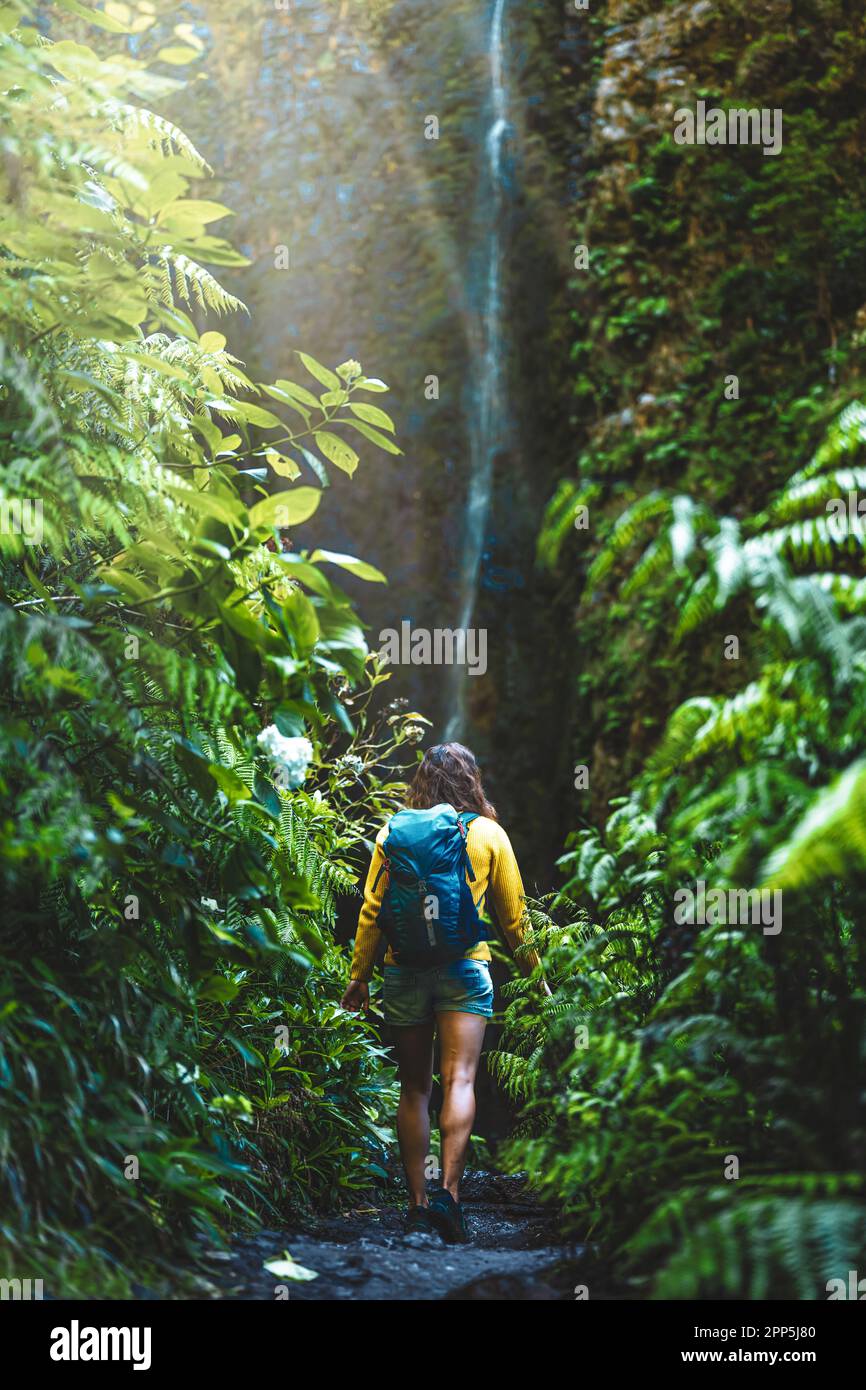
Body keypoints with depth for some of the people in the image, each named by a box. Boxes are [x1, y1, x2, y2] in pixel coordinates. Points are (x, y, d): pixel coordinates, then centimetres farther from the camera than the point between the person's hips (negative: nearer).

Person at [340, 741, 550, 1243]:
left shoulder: (394, 832, 4)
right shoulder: (489, 834, 3)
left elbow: (372, 910, 3)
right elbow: (514, 915, 9)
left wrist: (360, 975, 11)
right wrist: (534, 973, 20)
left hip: (405, 970, 2)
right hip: (465, 967, -1)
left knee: (414, 1087, 9)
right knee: (460, 1080, -8)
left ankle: (418, 1201, 10)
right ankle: (448, 1192, -23)